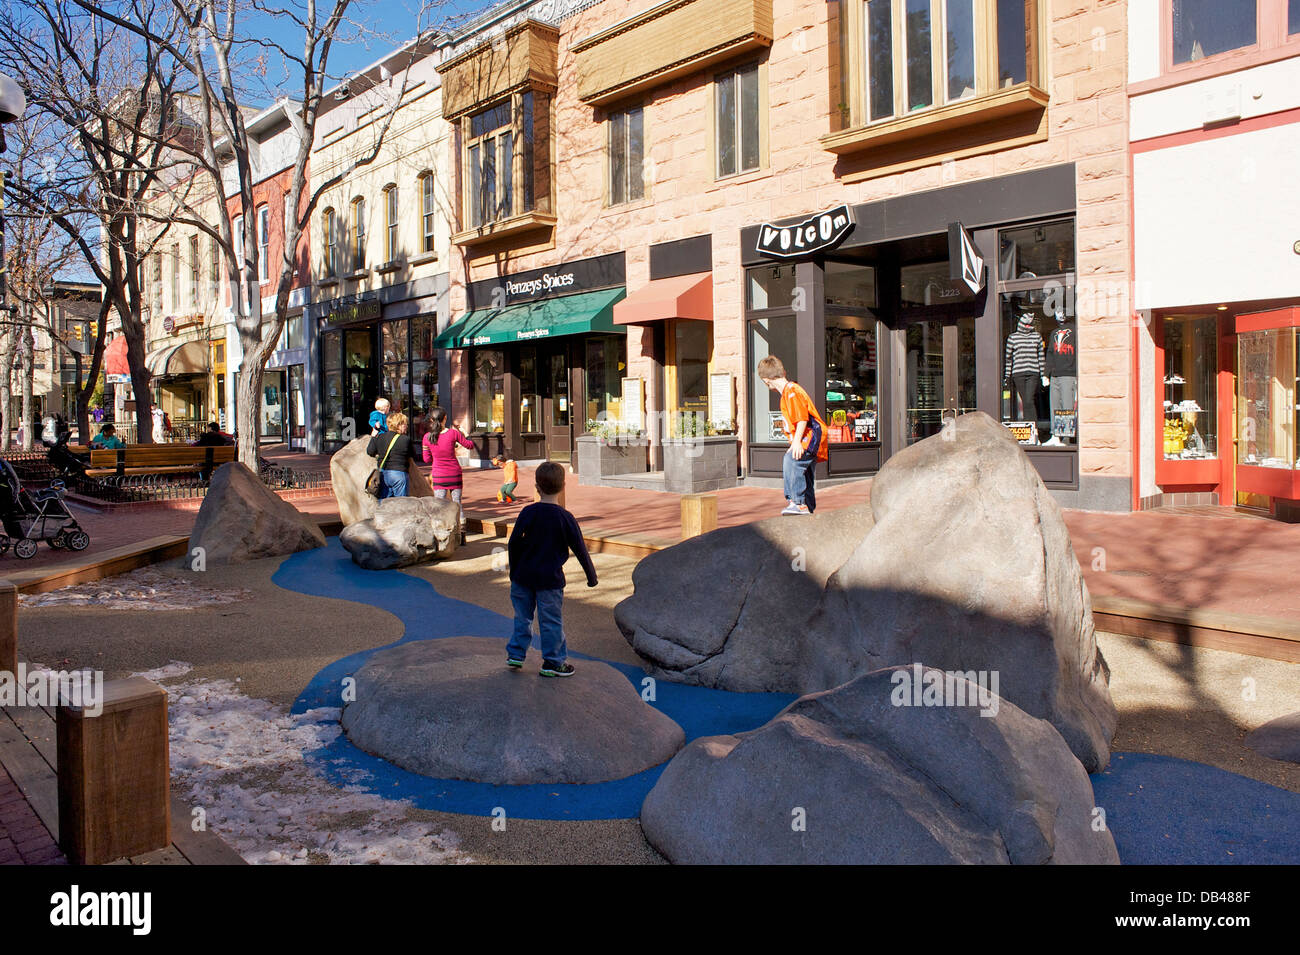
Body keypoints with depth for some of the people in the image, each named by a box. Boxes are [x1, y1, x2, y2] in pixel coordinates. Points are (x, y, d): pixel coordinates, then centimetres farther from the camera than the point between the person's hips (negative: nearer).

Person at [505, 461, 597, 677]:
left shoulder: (528, 512, -5)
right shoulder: (565, 517, -10)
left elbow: (514, 543, -2)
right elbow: (580, 549, -5)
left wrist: (514, 569, 13)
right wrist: (591, 576, 7)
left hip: (523, 576, 3)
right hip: (550, 579, -2)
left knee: (522, 616, 18)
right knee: (552, 621, 7)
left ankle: (515, 654, 23)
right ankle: (553, 662, 14)